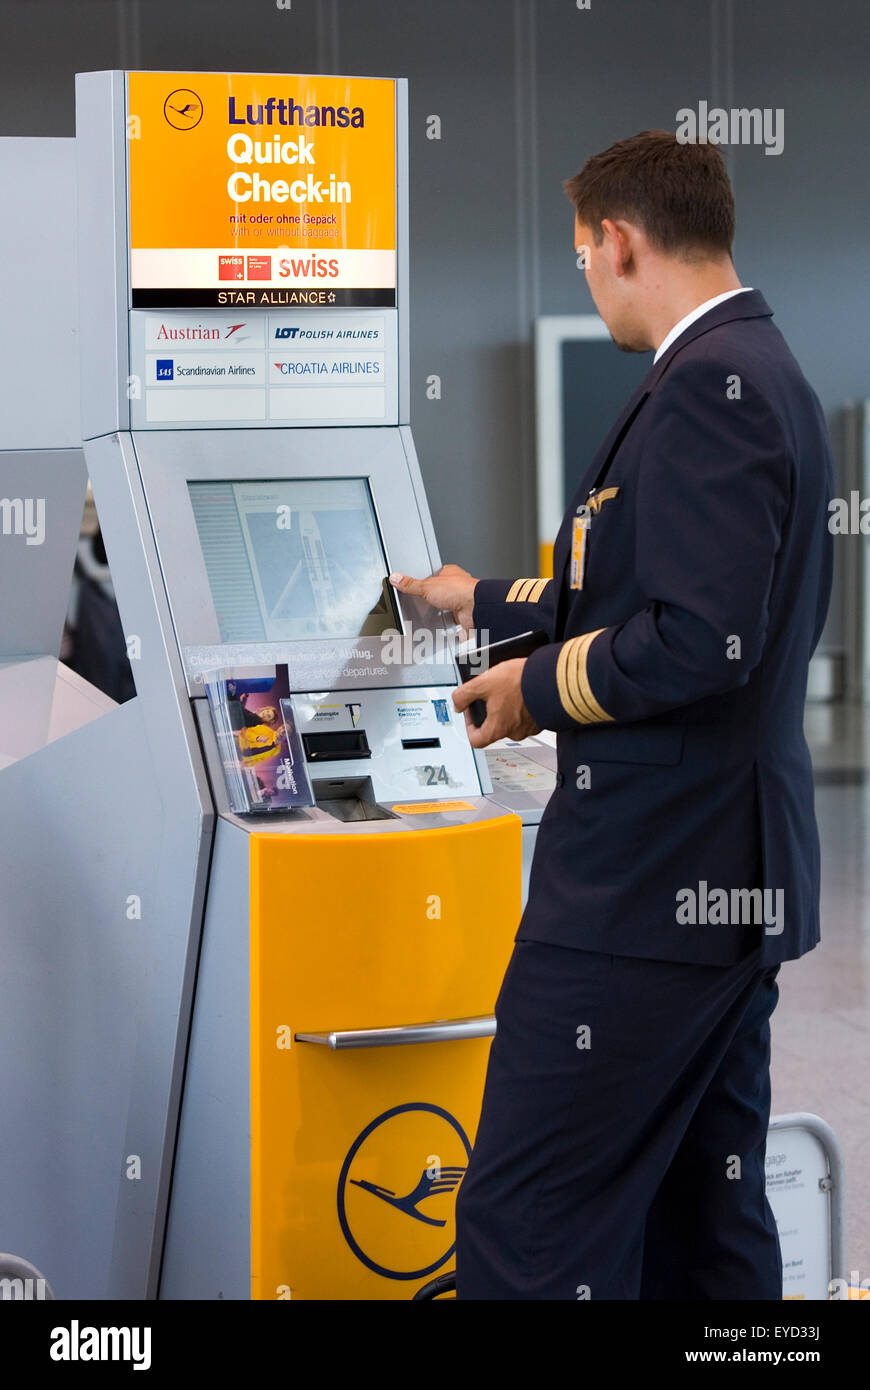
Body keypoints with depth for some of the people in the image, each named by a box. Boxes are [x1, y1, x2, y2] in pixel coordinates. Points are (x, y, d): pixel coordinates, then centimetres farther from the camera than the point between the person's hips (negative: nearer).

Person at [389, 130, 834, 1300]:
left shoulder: (708, 384, -16)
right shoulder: (763, 372, 16)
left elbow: (703, 639, -25)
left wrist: (538, 690, -10)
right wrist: (487, 603, 36)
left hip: (648, 886, -11)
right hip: (731, 882, 11)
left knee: (524, 1226, -8)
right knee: (711, 1222, 15)